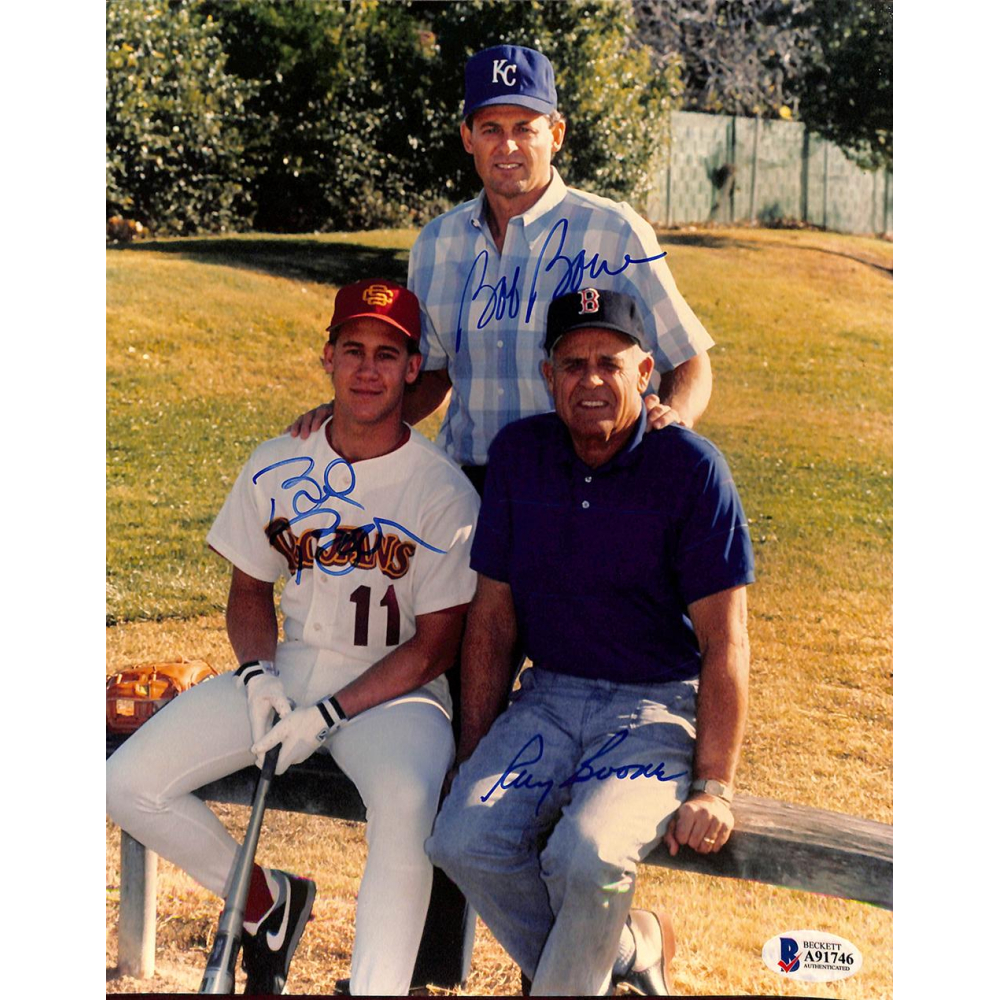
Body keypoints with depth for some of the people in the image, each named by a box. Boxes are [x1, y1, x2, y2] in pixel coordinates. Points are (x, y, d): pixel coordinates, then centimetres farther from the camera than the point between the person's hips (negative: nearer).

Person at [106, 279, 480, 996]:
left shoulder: (445, 492, -9)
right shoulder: (275, 469, 5)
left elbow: (435, 645, -9)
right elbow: (250, 592, 14)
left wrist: (327, 714, -17)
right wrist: (258, 672, -7)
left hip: (393, 690, -5)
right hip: (289, 672, 5)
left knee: (406, 804, -38)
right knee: (129, 785, -11)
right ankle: (267, 902, 12)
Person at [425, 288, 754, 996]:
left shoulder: (690, 467, -9)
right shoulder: (518, 454, 4)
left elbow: (724, 643, -9)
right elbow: (493, 614, 8)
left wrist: (713, 788, -15)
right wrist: (475, 754, 4)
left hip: (660, 704, -4)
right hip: (549, 696, 5)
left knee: (588, 855, -31)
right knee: (463, 840, -20)